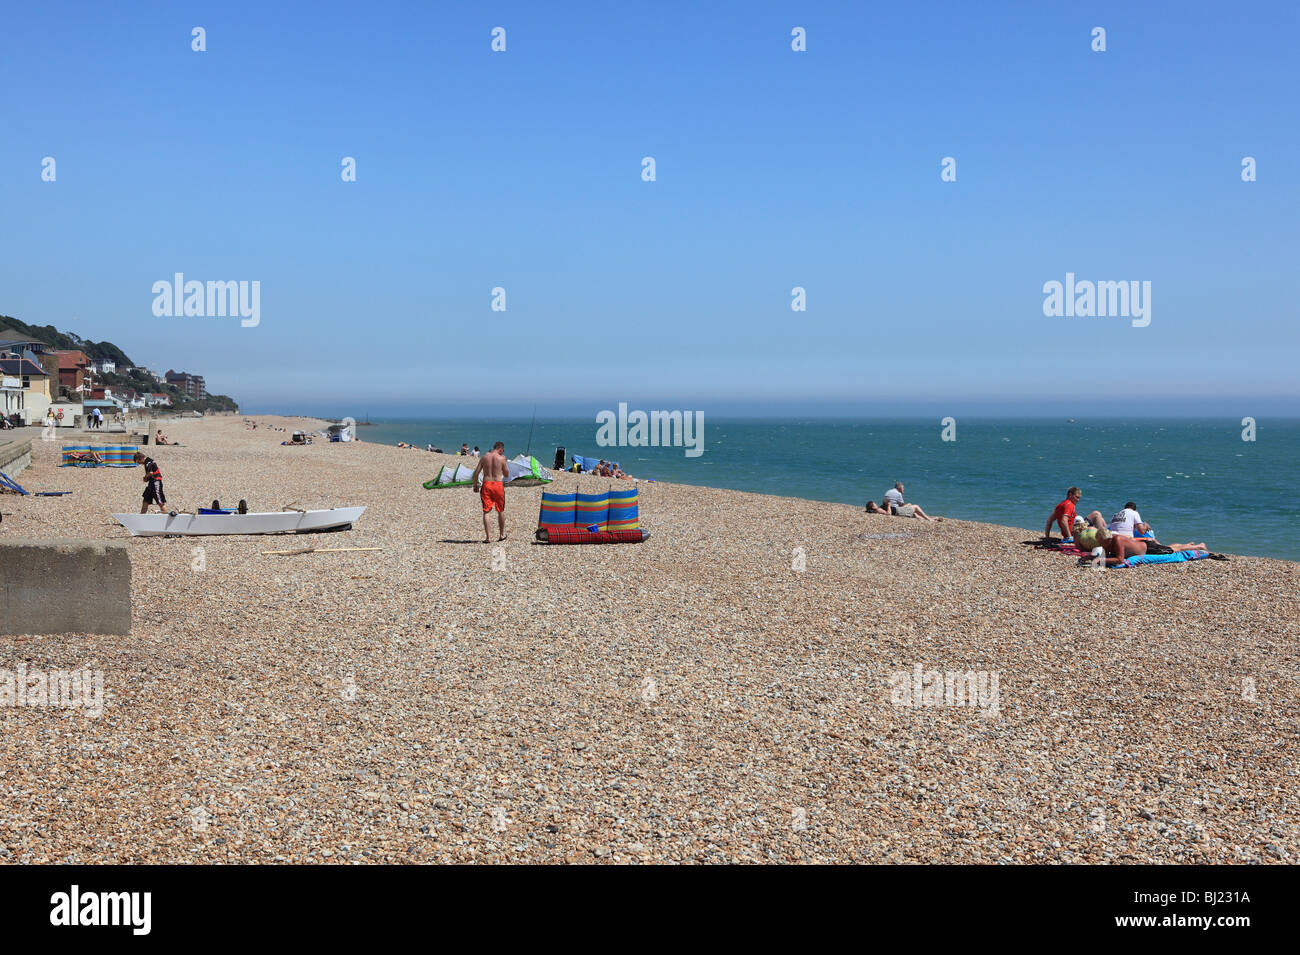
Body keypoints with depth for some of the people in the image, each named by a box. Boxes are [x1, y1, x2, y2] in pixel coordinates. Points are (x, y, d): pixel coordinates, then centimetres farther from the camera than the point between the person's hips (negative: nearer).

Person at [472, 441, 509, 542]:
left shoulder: (484, 457, 4)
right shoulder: (501, 458, -3)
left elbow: (476, 472, 3)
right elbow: (506, 474, 7)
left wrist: (475, 485, 13)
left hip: (486, 485, 1)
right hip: (498, 485, -1)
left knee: (486, 511, 1)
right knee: (501, 510, 16)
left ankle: (488, 537, -6)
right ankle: (501, 535, 26)